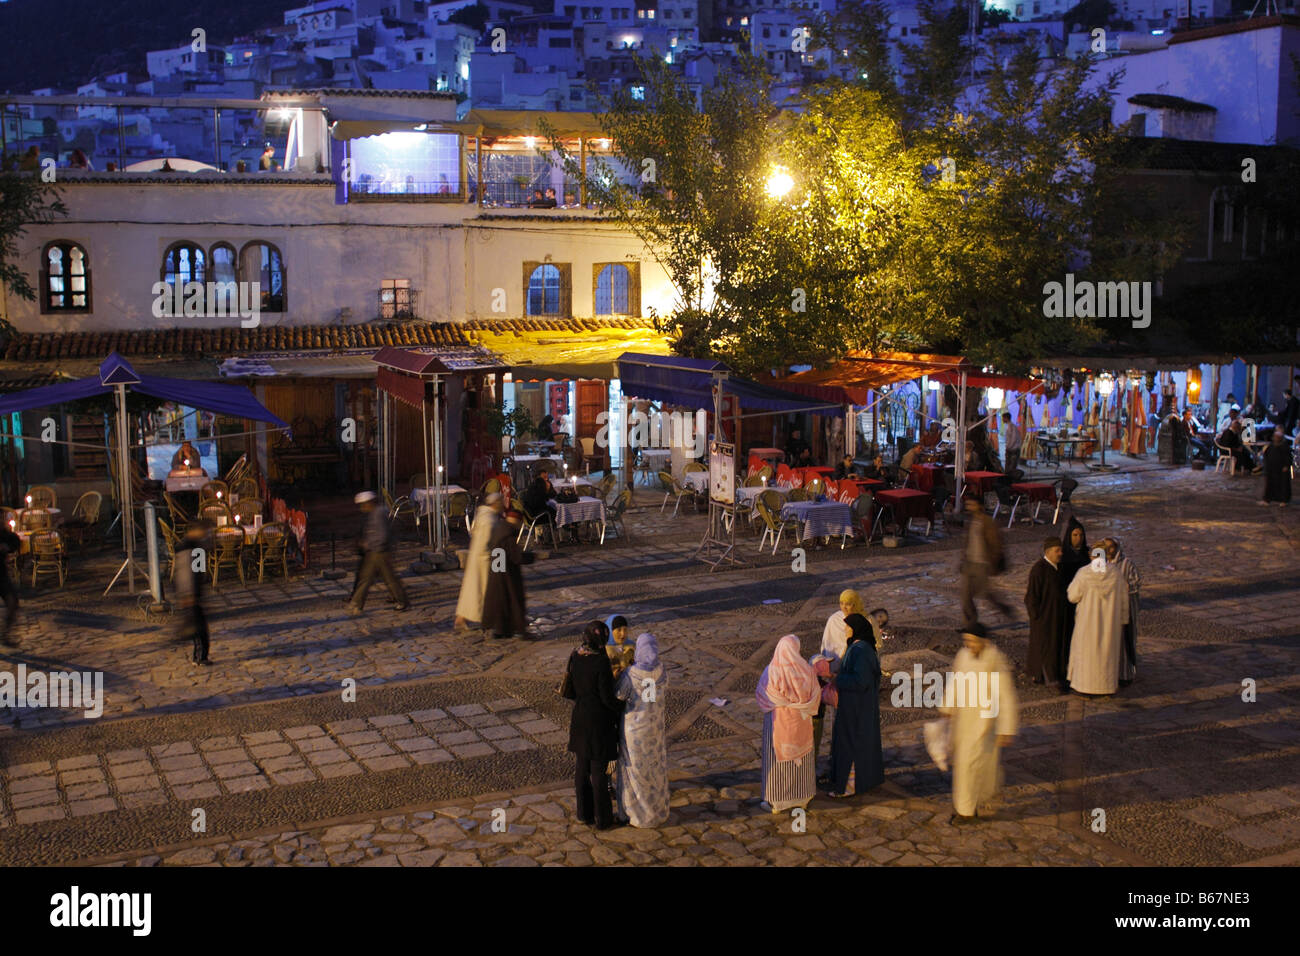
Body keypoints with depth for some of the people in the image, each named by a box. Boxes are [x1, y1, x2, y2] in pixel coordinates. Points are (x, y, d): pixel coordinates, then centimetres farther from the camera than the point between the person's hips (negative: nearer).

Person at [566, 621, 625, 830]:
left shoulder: (574, 656, -4)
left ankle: (585, 813, 30)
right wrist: (626, 708, -3)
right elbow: (607, 697, -21)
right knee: (599, 771, 5)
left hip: (579, 717, 6)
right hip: (599, 721, -6)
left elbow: (571, 687, 7)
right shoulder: (602, 662, -24)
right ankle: (602, 819, 16)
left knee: (582, 767, 18)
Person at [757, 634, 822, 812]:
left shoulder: (771, 672, -18)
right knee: (801, 757, 19)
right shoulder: (806, 670, -12)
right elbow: (816, 694, -4)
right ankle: (802, 796, 28)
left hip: (777, 721, -2)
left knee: (776, 759, 8)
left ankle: (775, 801, 13)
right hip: (800, 722, 2)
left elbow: (761, 695, -8)